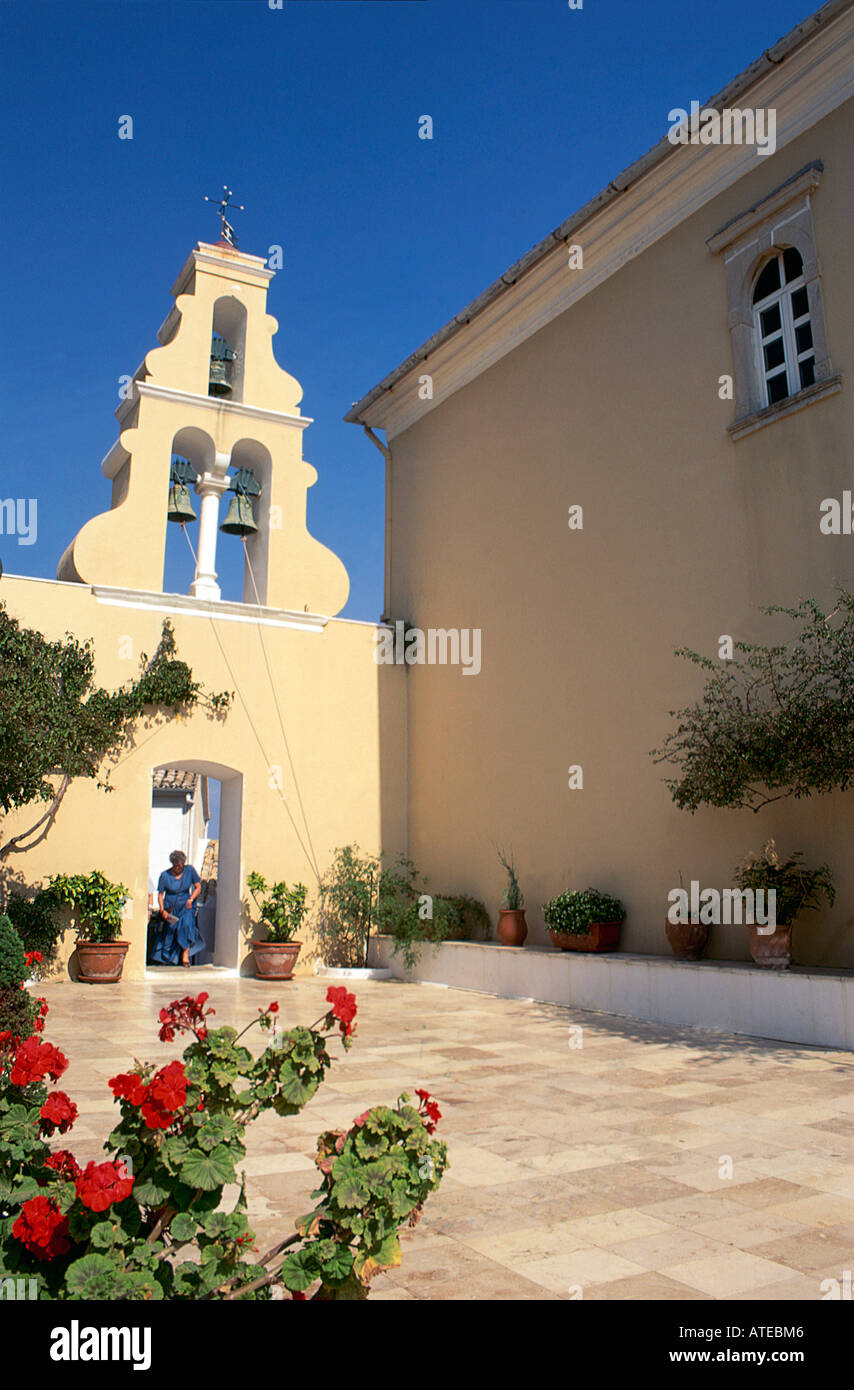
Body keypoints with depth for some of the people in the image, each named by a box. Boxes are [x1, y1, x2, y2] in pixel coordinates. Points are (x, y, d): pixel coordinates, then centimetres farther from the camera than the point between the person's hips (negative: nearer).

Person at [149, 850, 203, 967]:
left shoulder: (190, 870, -4)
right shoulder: (165, 875, -6)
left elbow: (198, 887, 3)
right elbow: (160, 894, -1)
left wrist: (191, 899, -13)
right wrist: (162, 910, -13)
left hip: (186, 906, 0)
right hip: (170, 908, 0)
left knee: (186, 923, -26)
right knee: (169, 930, -7)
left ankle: (186, 953, -21)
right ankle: (163, 958, 14)